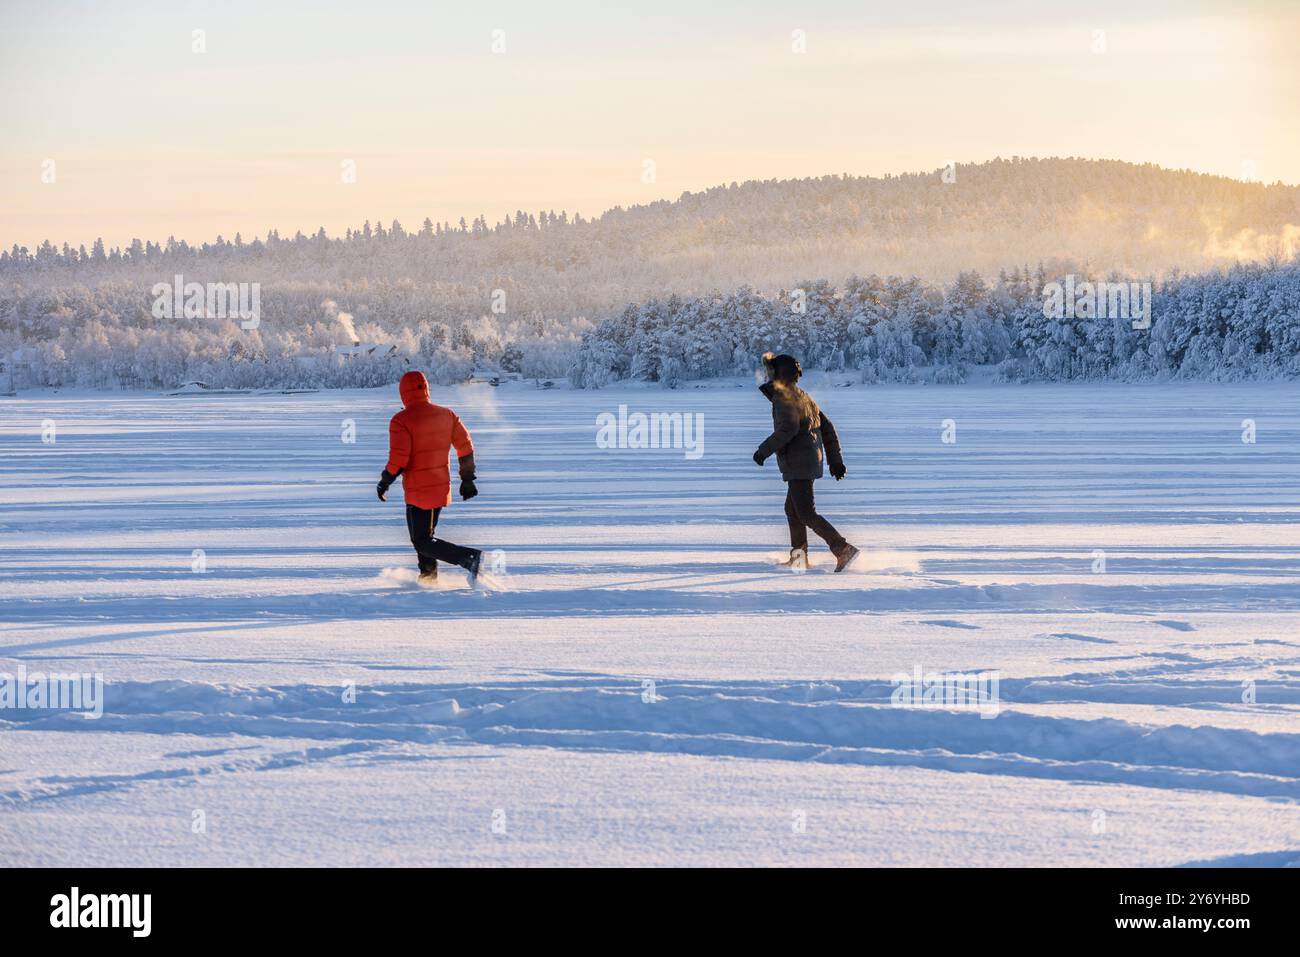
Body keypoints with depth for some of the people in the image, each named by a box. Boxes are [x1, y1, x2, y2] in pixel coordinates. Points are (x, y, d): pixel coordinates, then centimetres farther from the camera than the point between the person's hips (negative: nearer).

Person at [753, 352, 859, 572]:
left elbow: (788, 428, -28)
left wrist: (764, 450, -20)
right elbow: (827, 428, 16)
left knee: (806, 514, -10)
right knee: (792, 510, 21)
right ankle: (798, 559, 25)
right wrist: (835, 460, 17)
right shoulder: (803, 397, 16)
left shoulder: (783, 397, -13)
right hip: (811, 459, 10)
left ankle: (844, 550, -19)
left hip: (798, 463, -10)